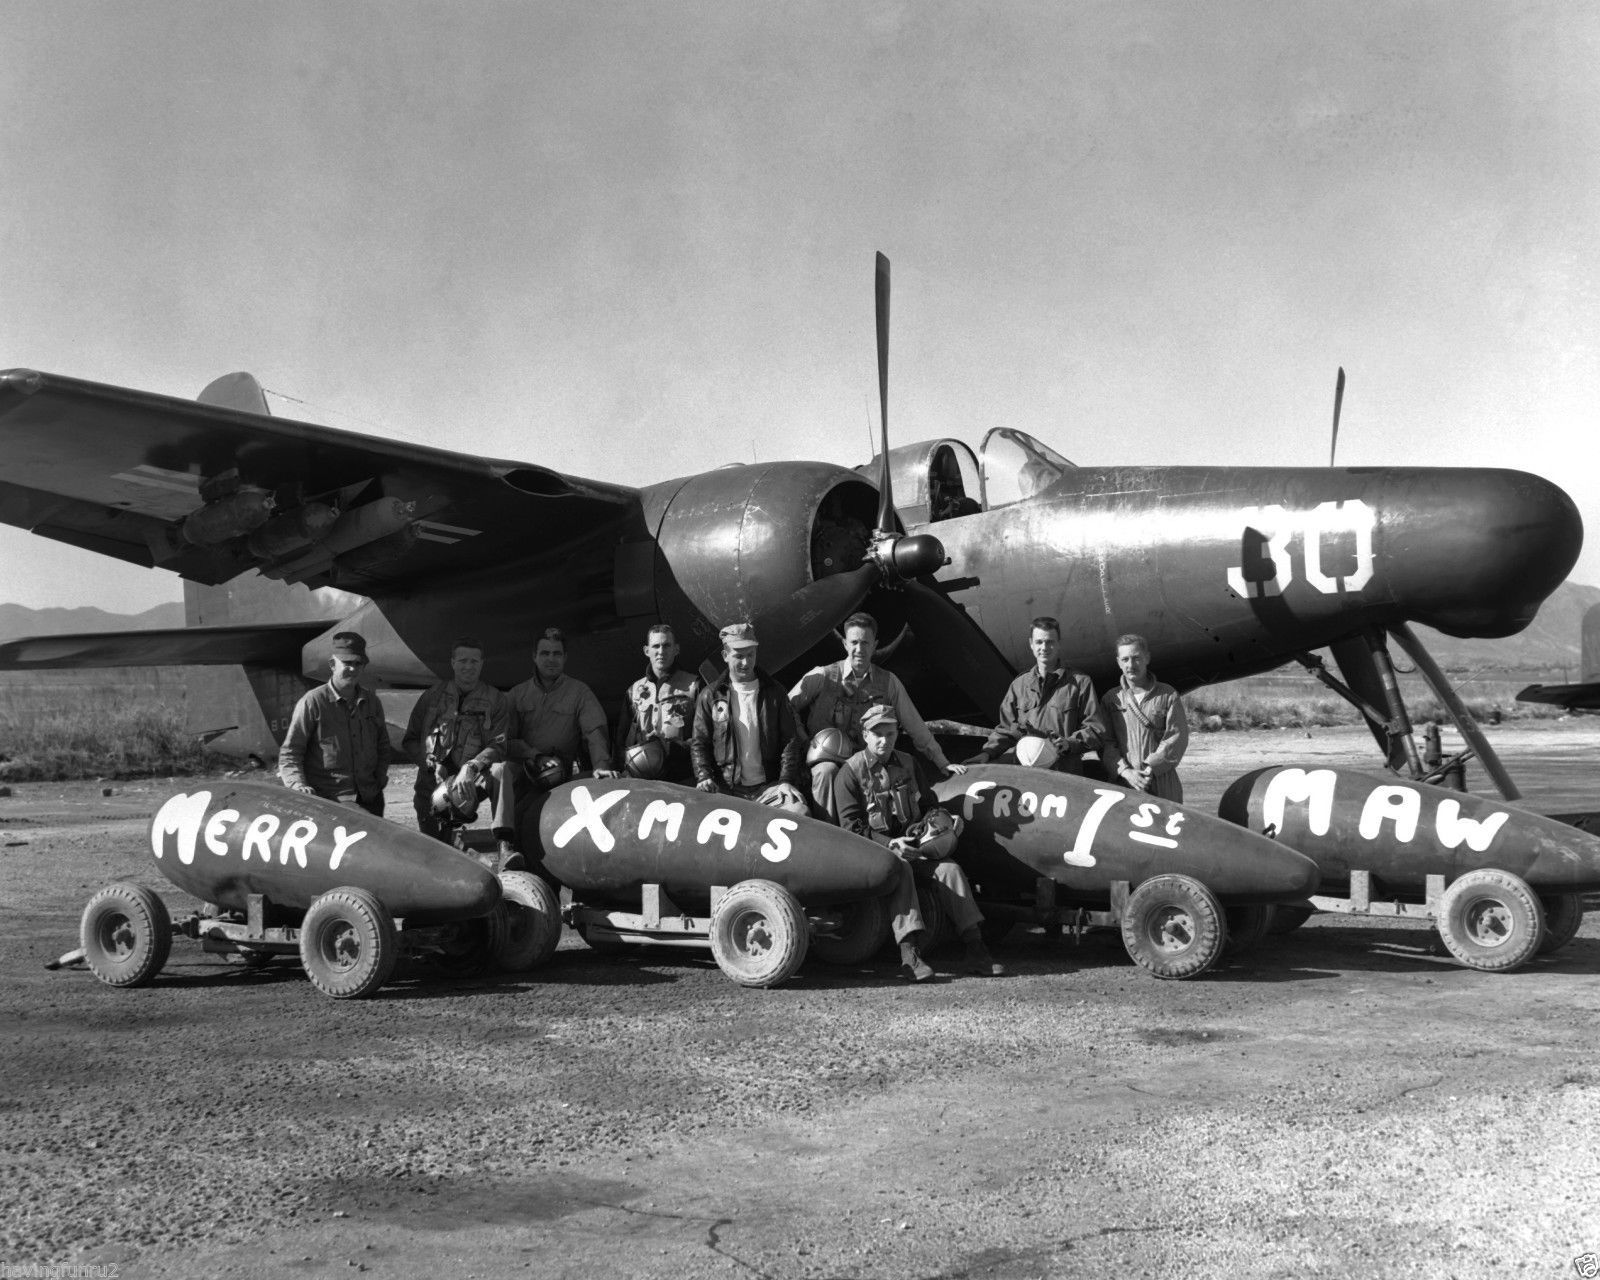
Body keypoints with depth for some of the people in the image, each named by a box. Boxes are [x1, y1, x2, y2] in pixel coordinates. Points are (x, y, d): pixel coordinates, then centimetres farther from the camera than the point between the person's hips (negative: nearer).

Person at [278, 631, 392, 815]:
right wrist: (298, 785, -19)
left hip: (370, 799, 5)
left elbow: (384, 748, 26)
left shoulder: (371, 702, 13)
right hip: (328, 800, -5)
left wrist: (379, 778, 10)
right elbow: (289, 753, -3)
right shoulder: (313, 702, -3)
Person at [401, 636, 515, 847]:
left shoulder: (496, 700, 4)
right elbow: (410, 741, 11)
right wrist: (432, 763, -8)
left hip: (469, 778, -1)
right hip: (432, 780, 2)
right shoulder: (433, 696, 9)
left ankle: (505, 846, -42)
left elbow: (498, 745, -6)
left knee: (500, 770, -35)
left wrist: (471, 767, -25)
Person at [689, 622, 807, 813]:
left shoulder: (774, 692, 11)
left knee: (799, 810, -28)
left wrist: (787, 780, -5)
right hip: (725, 788, 0)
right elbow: (699, 742, 10)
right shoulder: (710, 695, 9)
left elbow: (790, 740, 9)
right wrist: (704, 776, -8)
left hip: (769, 786, 0)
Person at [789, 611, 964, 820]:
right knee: (826, 770, -36)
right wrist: (804, 741, -6)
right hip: (826, 758, -2)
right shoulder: (823, 676, -2)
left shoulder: (889, 682, 6)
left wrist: (942, 763, 15)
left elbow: (916, 727, 14)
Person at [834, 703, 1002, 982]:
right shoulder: (850, 773, -3)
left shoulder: (907, 764, 14)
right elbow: (851, 826, -9)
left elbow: (929, 805, 22)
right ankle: (909, 951, -46)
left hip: (912, 844, 5)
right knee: (901, 869, -36)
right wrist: (890, 844, -20)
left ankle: (975, 950, -25)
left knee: (949, 868, -21)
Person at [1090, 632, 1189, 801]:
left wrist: (1151, 769, -11)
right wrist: (1125, 771, -12)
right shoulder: (1111, 699, 11)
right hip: (1123, 786, 1)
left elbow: (1177, 738, -1)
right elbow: (1105, 742, 4)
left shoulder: (1168, 695, 7)